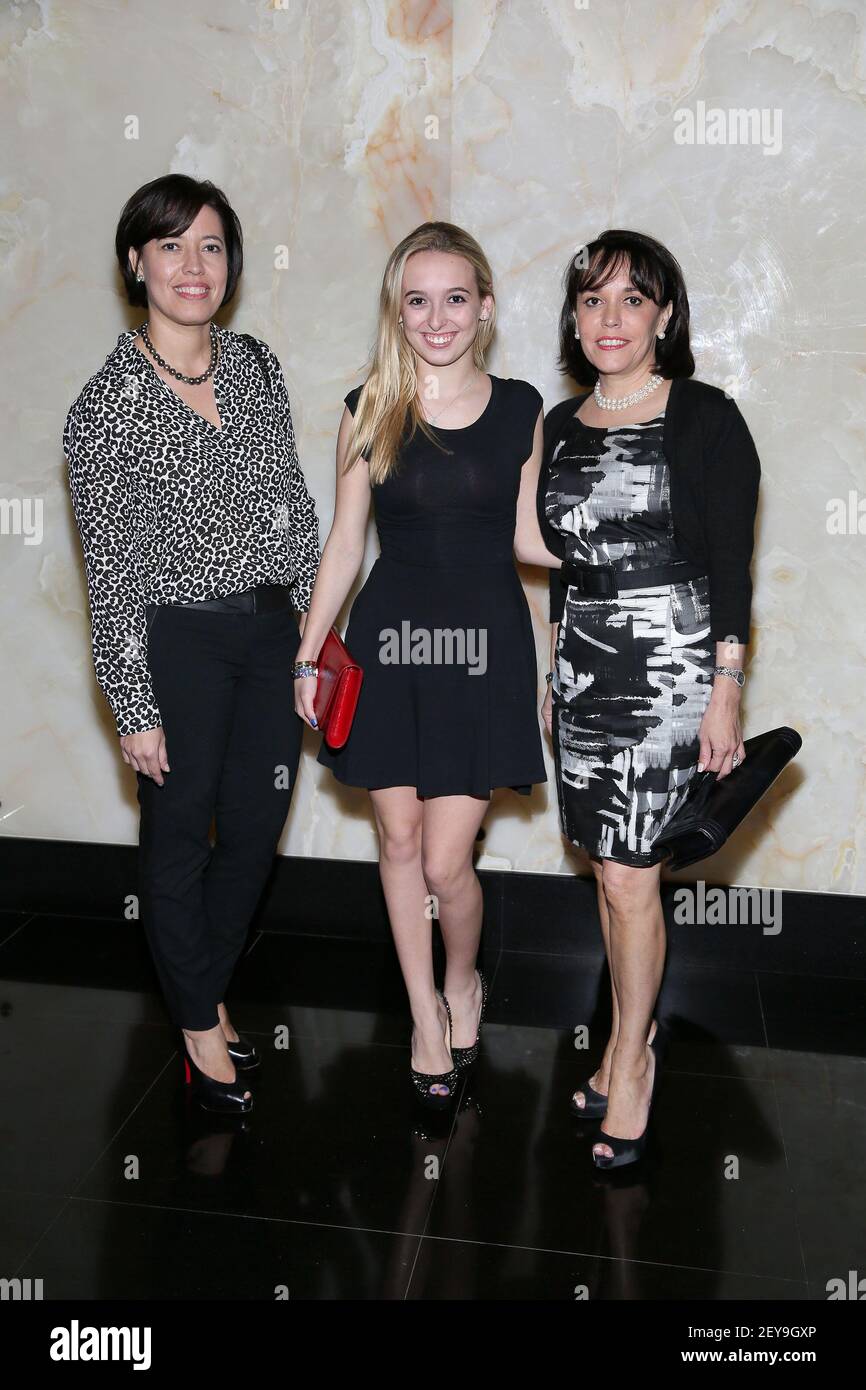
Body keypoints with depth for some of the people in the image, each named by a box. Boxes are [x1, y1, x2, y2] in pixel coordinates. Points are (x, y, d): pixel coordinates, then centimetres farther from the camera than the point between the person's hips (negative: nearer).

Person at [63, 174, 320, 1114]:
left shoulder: (257, 366, 5)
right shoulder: (107, 404, -10)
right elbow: (109, 573, -10)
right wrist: (134, 710, -10)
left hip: (272, 630, 5)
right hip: (177, 641, -5)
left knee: (257, 829, 15)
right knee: (180, 838, 11)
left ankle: (203, 992, 40)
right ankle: (199, 1027, 34)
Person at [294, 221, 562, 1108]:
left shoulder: (519, 408, 3)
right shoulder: (369, 411, 2)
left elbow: (525, 538, 8)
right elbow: (344, 542, 5)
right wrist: (309, 653, 5)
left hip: (485, 642, -1)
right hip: (389, 641, 1)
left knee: (445, 862, -4)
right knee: (399, 840, 10)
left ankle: (463, 983, 30)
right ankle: (424, 1013, 32)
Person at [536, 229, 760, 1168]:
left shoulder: (705, 418, -5)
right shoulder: (562, 425, 11)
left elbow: (732, 566, -7)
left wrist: (725, 691, -12)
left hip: (670, 666, -5)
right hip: (583, 666, 6)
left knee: (629, 878, -4)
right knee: (609, 871, 12)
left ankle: (631, 1055, 18)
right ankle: (633, 1032, 30)